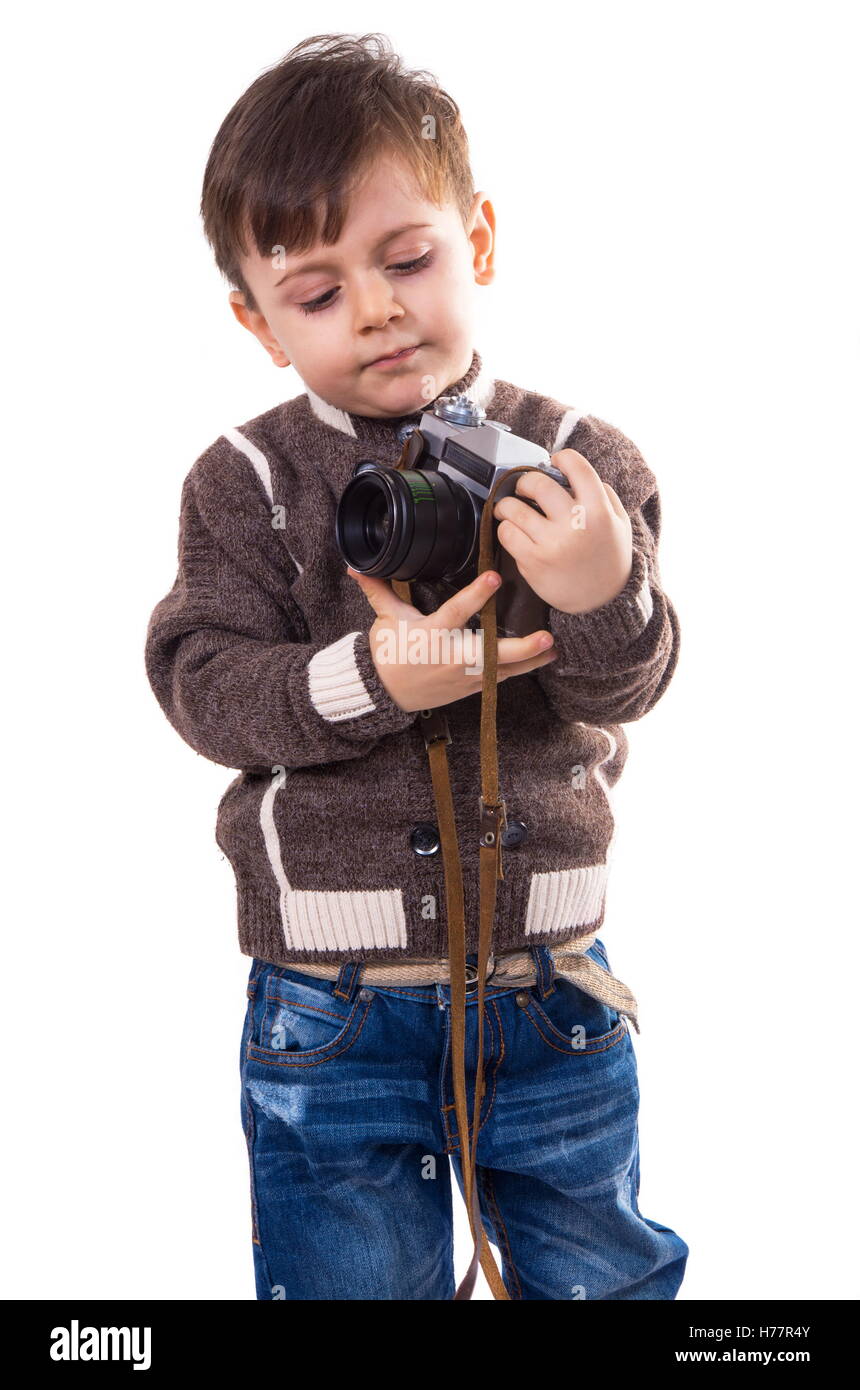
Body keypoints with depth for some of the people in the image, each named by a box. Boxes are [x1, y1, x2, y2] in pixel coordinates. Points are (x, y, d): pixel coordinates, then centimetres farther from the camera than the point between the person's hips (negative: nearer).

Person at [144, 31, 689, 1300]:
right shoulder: (246, 482, -3)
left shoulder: (578, 463, -3)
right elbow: (204, 684, -9)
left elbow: (623, 688, -8)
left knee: (602, 1274, 20)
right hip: (328, 1009, 0)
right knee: (345, 1279, 15)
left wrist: (604, 601, -31)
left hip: (548, 986, 1)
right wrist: (368, 679, -26)